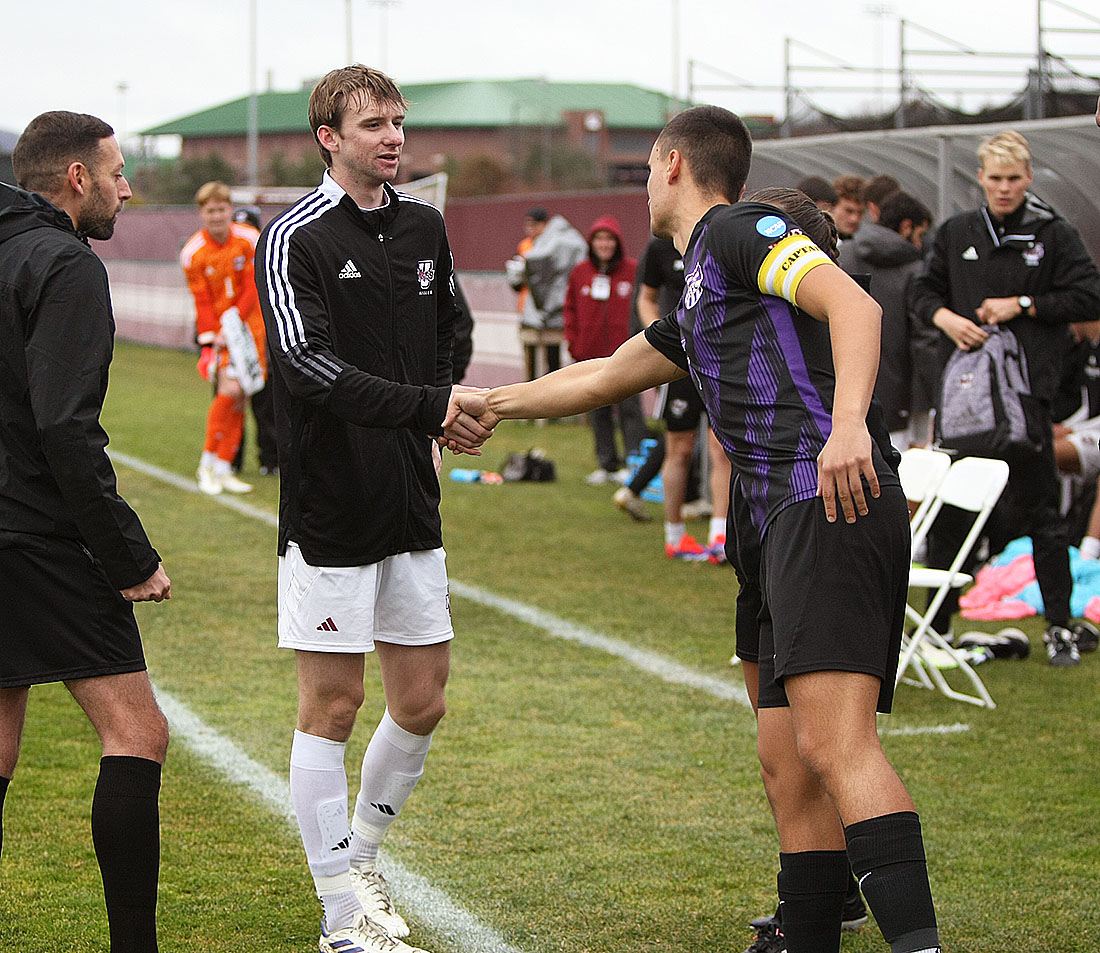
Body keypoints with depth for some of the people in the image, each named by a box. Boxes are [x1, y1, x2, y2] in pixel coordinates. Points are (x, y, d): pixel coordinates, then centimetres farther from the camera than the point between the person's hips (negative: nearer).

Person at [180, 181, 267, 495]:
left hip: (249, 325, 2)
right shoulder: (192, 253, -10)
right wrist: (209, 345, -16)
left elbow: (253, 289, -7)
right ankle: (208, 464, -7)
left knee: (239, 397, 1)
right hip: (216, 330, -2)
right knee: (229, 390, -19)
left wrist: (233, 323, -17)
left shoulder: (249, 239, -8)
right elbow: (203, 304, -8)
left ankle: (223, 470, 10)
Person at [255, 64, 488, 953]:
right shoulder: (296, 238, -10)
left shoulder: (424, 227, 10)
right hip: (329, 512, -6)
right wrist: (429, 406, -30)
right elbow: (307, 364, -23)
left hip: (412, 508, 6)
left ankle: (360, 852, 31)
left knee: (422, 702, 9)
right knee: (333, 705, 0)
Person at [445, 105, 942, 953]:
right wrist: (496, 403, 51)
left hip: (832, 504, -10)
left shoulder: (739, 230, 2)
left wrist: (847, 421, -30)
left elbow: (853, 303, -15)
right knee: (788, 765, 9)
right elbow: (610, 374, 44)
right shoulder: (697, 294, 30)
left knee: (834, 742, -24)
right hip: (795, 525, 10)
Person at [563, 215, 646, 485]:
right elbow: (570, 309, 16)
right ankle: (607, 465, 17)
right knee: (598, 412, 9)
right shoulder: (580, 272, 9)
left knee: (629, 407, -8)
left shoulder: (633, 270, -3)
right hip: (591, 355, 4)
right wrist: (574, 342, 7)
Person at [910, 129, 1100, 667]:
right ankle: (937, 625, 16)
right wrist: (946, 318, -4)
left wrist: (1023, 305, -8)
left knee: (1037, 509, -2)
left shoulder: (1053, 235, 1)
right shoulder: (956, 233, 10)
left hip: (1027, 387, -3)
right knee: (947, 508, 6)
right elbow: (924, 291, 17)